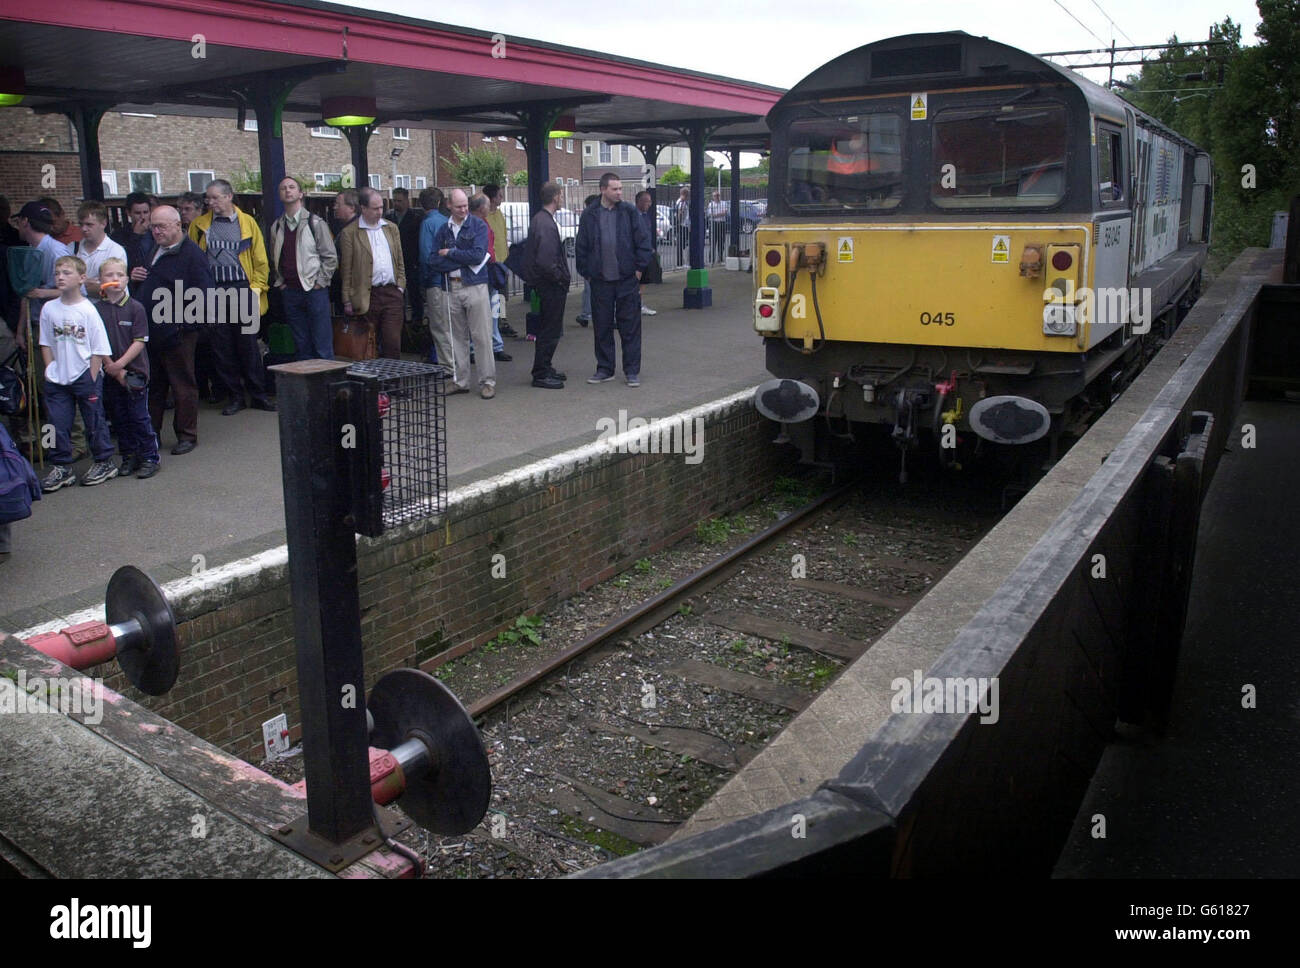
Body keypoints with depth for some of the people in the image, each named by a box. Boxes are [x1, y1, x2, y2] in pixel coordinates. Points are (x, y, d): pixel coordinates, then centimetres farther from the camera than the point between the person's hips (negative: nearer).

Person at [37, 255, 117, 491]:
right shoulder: (49, 308, 3)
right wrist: (50, 369, 1)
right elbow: (46, 344, 11)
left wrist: (92, 379, -11)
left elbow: (98, 350, -8)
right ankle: (61, 468, 17)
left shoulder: (87, 310, -9)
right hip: (57, 380, 4)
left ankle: (104, 462, 21)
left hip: (85, 376, -4)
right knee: (58, 424, 7)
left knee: (94, 422, 6)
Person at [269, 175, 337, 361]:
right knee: (301, 347, 7)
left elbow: (331, 257, -2)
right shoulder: (277, 226, 10)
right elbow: (274, 259, 21)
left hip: (314, 291, -4)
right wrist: (280, 281, 10)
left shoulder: (315, 223, -2)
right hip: (290, 293, 4)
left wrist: (319, 282, -7)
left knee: (322, 347, -4)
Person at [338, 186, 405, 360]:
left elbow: (400, 261, 18)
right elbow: (346, 269, -1)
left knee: (393, 344, -2)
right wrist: (347, 300, -3)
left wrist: (400, 286, 7)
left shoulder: (391, 228, 13)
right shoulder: (349, 233, -1)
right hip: (367, 296, -3)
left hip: (392, 293, 3)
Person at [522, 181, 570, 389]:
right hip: (551, 286, -10)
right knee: (550, 330, -3)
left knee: (549, 329, 18)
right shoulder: (546, 224, -20)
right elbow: (545, 260, -28)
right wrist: (560, 278, -14)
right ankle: (541, 375, 4)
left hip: (547, 284, 10)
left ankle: (544, 369, 28)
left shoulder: (539, 219, 11)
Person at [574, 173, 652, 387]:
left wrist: (639, 268, -1)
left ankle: (632, 371, 9)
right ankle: (605, 369, 18)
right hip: (600, 281, 1)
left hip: (627, 279, -1)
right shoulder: (589, 215, 4)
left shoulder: (630, 212, 1)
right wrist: (586, 273, 5)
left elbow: (643, 242, 3)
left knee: (630, 326, 1)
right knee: (602, 326, 7)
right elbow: (581, 247, 9)